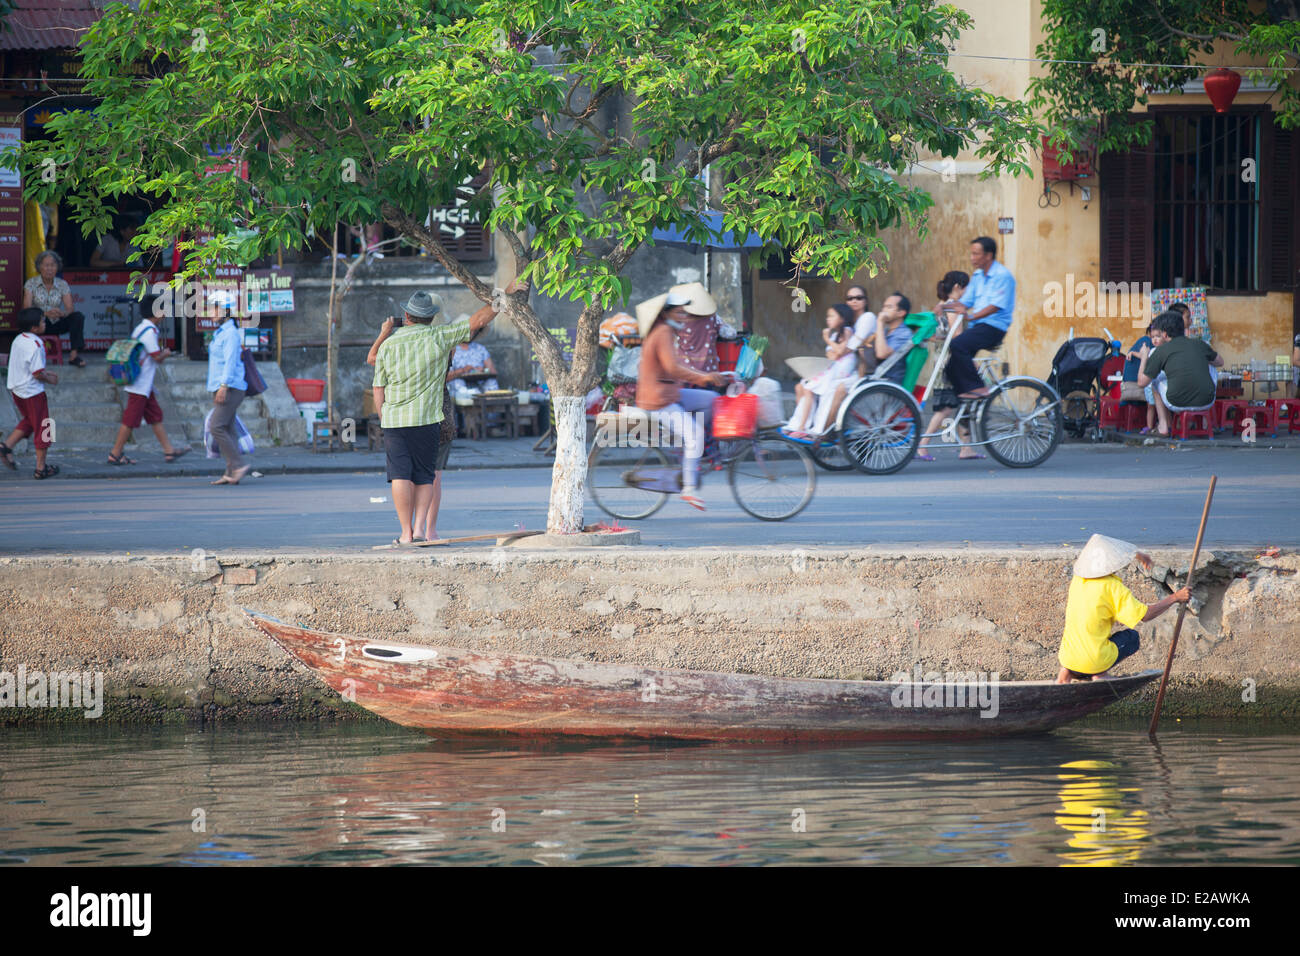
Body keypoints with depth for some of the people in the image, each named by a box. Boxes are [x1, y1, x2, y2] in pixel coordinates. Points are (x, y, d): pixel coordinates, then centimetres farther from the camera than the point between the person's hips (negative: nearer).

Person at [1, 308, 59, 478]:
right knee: (42, 428, 5)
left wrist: (45, 373, 15)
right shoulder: (35, 345, -23)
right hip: (32, 392, -8)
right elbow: (37, 374, -24)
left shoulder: (18, 340, 4)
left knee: (28, 422, 27)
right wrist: (50, 379, -4)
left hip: (16, 389, 8)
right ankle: (41, 467, 10)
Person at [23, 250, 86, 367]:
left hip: (56, 324, 3)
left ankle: (73, 355, -30)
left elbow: (70, 309, -7)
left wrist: (62, 313, -33)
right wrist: (46, 313, -34)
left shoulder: (63, 285, 1)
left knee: (78, 317, -24)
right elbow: (26, 308, -16)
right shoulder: (31, 284, -5)